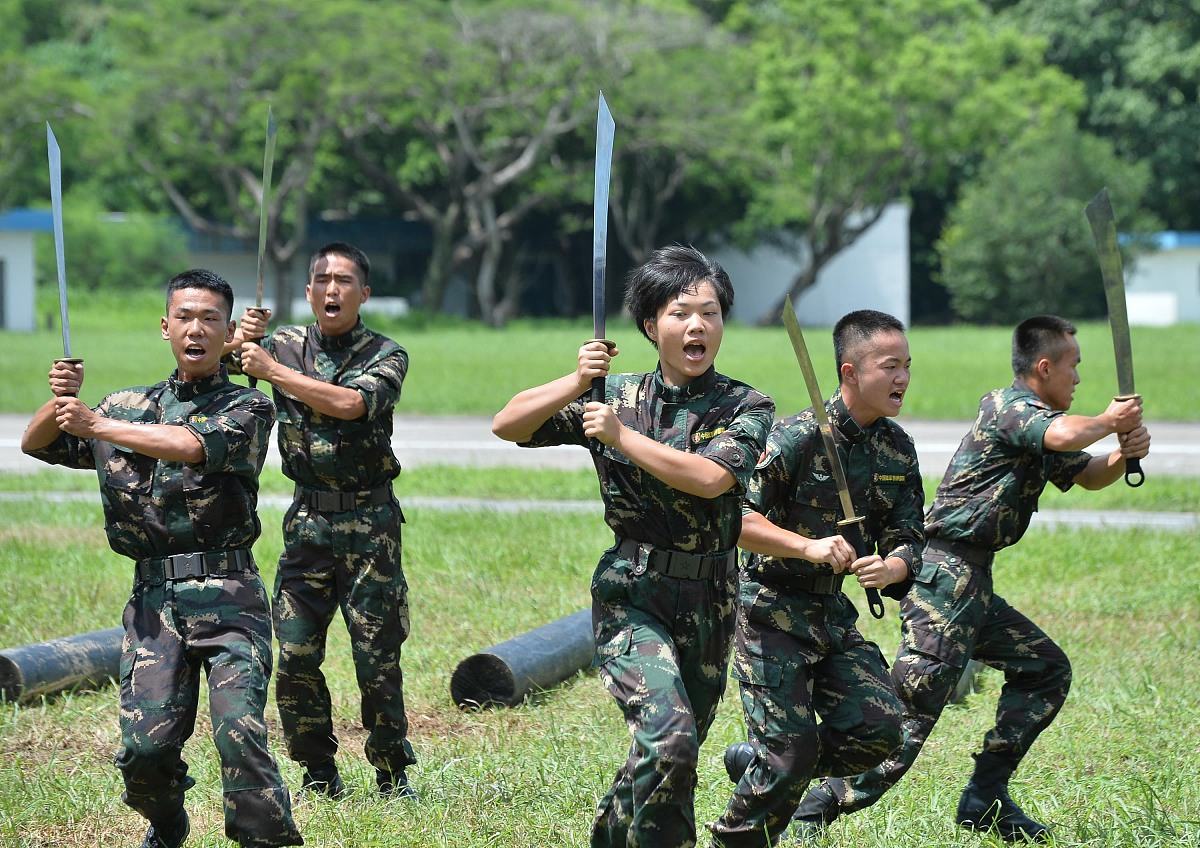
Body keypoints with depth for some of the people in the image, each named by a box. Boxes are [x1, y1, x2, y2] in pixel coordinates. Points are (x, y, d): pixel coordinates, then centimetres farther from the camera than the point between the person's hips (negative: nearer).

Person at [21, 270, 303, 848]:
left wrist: (97, 426, -12)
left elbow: (194, 446, -15)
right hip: (154, 600, 3)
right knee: (144, 745, -5)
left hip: (227, 597, -3)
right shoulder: (129, 405, 17)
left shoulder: (248, 408, 4)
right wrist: (61, 399, -2)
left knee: (239, 731, -18)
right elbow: (35, 444, 19)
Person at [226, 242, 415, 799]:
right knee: (295, 657, -1)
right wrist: (238, 344, -21)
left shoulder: (385, 355, -1)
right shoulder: (285, 345, 8)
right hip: (307, 520, 3)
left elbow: (352, 403, -20)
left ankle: (392, 775, 9)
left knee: (377, 658, -3)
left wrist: (273, 370, -19)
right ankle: (319, 774, 11)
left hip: (369, 522, -3)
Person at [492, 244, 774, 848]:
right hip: (631, 592, -2)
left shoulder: (745, 407, 0)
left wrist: (622, 437, -17)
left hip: (708, 599, 2)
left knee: (674, 753, 14)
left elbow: (710, 477, -19)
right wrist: (578, 383, -10)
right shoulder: (617, 396, 3)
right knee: (668, 735, -26)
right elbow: (507, 426, 3)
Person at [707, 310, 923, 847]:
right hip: (771, 609, -7)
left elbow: (908, 536, 6)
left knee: (879, 729, -6)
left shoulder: (897, 449, 3)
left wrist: (891, 567, -18)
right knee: (792, 750, -10)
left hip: (833, 615, 7)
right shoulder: (795, 439, -18)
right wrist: (808, 546, -33)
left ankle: (754, 763, 16)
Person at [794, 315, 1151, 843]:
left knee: (1046, 670, 17)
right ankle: (811, 816, -17)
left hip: (971, 586, 11)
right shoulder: (1006, 406, -10)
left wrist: (1125, 454, 8)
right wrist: (1110, 420, -11)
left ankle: (985, 799, 17)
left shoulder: (1037, 423, 20)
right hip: (945, 576, -11)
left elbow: (1089, 476, 29)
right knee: (910, 712, -16)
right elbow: (1065, 436, -30)